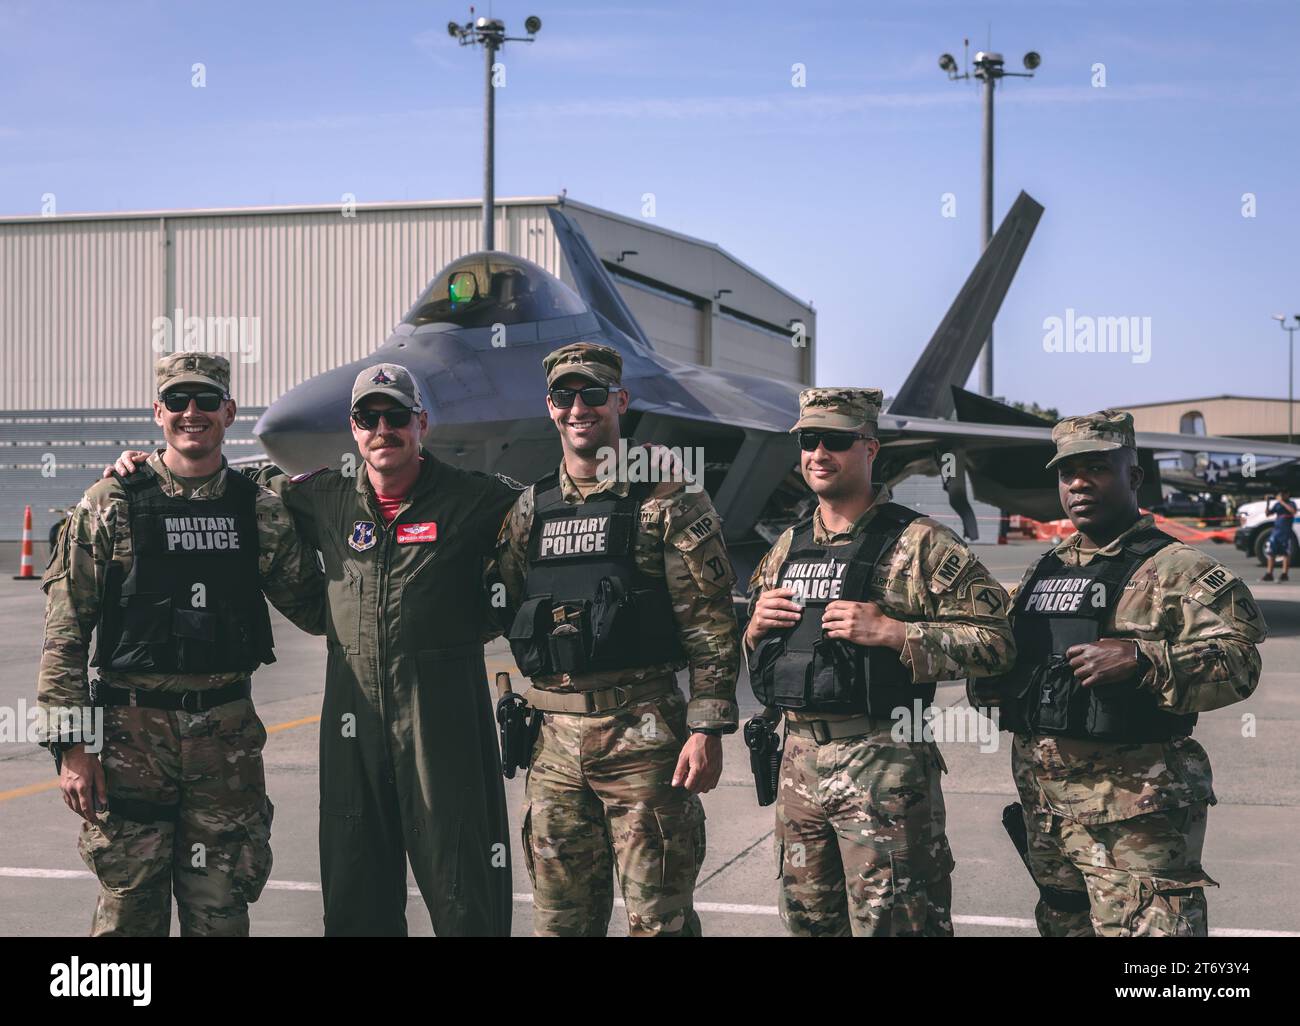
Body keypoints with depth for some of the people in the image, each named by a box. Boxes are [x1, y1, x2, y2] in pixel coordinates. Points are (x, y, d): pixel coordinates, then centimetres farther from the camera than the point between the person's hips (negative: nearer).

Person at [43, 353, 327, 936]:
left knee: (221, 911, 9)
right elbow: (64, 633, -2)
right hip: (133, 730, -2)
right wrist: (69, 743, -8)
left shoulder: (260, 511, 7)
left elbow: (315, 608, 13)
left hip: (228, 731, 2)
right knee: (129, 909, 3)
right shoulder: (110, 505, -1)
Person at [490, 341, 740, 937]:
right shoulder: (530, 508, 12)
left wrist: (708, 729, -13)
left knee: (658, 919, 2)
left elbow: (710, 621, -8)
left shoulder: (667, 496, -4)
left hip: (641, 732, -5)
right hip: (555, 737, 5)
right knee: (559, 917, 13)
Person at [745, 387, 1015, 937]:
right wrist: (756, 626, 1)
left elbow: (995, 642, -12)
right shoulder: (786, 548, 14)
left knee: (891, 922, -1)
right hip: (799, 762, 7)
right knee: (807, 920, 16)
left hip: (883, 764, -6)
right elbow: (756, 659, 25)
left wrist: (891, 632, -20)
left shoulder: (920, 542, -6)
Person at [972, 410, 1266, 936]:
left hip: (1132, 808, -7)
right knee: (1063, 924, 18)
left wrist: (1141, 659, -27)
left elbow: (1239, 660, -16)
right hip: (1042, 804, 8)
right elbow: (1012, 652, 28)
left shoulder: (1173, 568, -7)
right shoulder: (1043, 571, 15)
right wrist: (988, 679, 6)